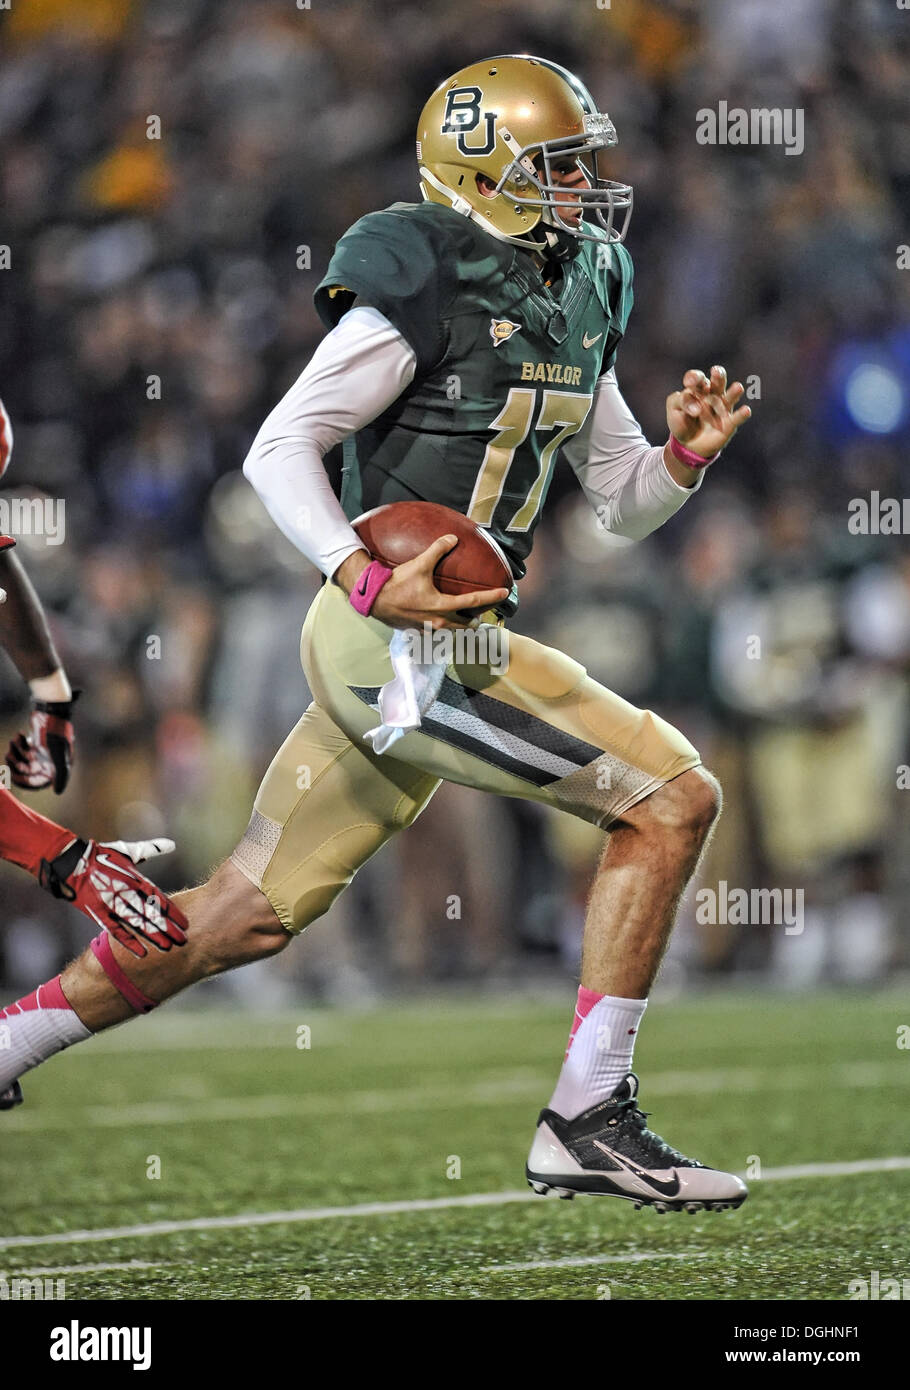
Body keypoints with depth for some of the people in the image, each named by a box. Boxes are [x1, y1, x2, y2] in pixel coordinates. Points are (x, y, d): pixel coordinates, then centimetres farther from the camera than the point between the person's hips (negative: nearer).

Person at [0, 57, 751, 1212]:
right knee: (671, 800, -10)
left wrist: (685, 455, 1)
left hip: (438, 643, 9)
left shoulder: (574, 301, 16)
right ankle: (588, 1118, -7)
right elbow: (276, 451, -14)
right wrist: (371, 582, -26)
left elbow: (624, 502, 22)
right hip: (401, 640, -9)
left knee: (245, 917, 13)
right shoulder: (427, 289, -11)